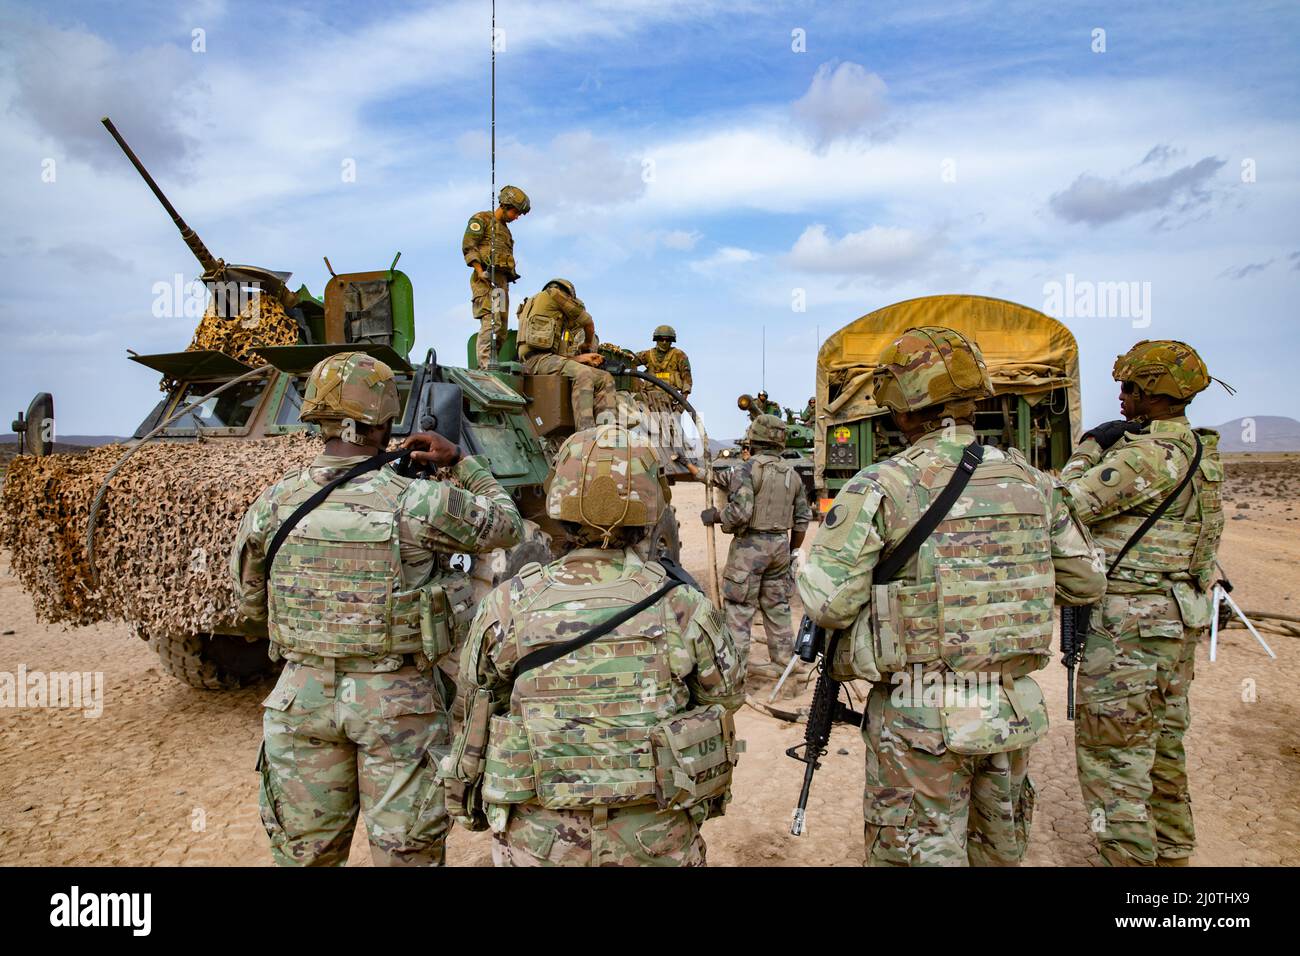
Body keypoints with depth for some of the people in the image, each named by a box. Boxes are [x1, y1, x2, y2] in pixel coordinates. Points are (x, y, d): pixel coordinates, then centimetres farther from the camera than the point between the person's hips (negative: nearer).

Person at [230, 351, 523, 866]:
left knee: (304, 852, 20)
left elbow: (249, 601, 10)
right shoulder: (418, 502, -16)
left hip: (303, 695, 4)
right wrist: (460, 461, 9)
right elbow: (506, 524, 1)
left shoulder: (274, 504, -4)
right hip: (399, 700, -3)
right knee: (408, 853, 12)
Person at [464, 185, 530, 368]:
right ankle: (486, 365, -26)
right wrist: (480, 271, -18)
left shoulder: (505, 229, 30)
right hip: (486, 279, -8)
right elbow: (468, 246, -6)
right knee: (491, 322, -21)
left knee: (501, 329, 3)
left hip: (502, 281, 9)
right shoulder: (481, 219, 5)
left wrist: (511, 275, 9)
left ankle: (491, 365, 5)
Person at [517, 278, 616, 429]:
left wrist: (579, 358, 9)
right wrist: (588, 344, 30)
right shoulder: (553, 293, 10)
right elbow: (587, 322, 13)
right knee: (583, 374, -32)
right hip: (537, 359, -9)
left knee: (605, 378, -2)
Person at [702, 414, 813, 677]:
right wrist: (793, 551, 20)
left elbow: (740, 512, -21)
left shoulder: (747, 469, -12)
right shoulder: (792, 473, 9)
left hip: (750, 545, -6)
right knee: (777, 606, 15)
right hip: (780, 546, 6)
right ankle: (782, 661, 21)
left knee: (739, 607, 1)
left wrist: (714, 516, -4)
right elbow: (803, 518, 12)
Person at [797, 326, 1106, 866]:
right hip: (1015, 712, 6)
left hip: (922, 719, -5)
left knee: (920, 855, 11)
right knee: (1000, 852, 25)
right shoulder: (1029, 479, 2)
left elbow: (826, 601, -17)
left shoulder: (881, 487, -15)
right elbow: (1086, 582, 11)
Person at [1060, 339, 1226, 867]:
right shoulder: (1199, 452, 11)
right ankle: (1171, 852, 36)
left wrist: (1087, 452, -6)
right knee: (1163, 744, 22)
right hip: (1179, 619, 10)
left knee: (1112, 755, -1)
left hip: (1130, 624, -10)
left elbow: (1065, 507, -23)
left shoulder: (1147, 455, -20)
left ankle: (1128, 855, 7)